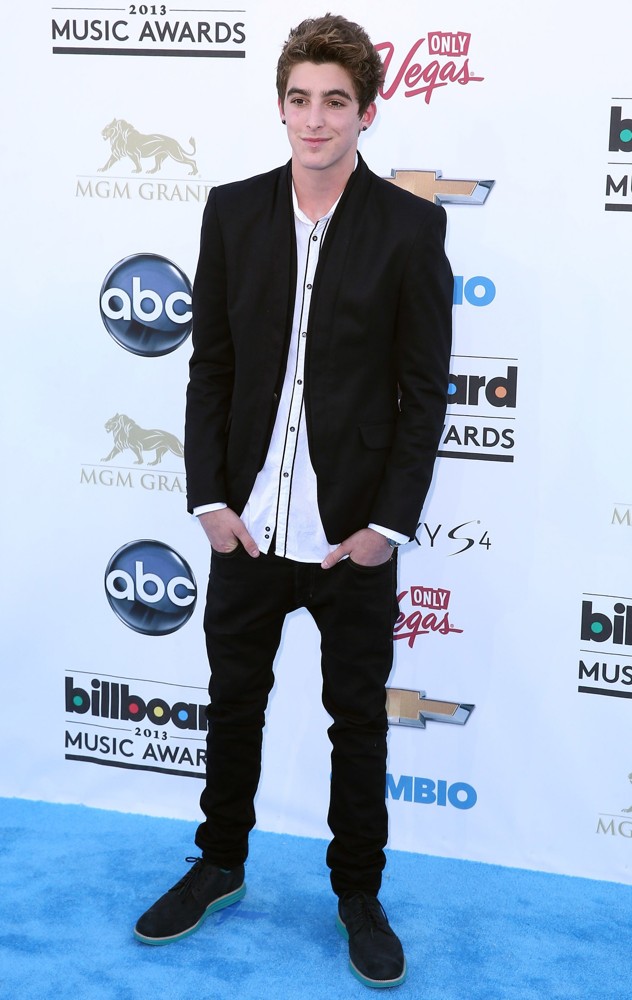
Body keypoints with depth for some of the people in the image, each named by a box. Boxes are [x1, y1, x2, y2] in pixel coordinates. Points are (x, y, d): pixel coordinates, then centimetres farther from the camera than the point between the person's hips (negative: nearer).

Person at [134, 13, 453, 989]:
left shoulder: (410, 228, -7)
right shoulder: (233, 211, 2)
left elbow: (424, 390, -5)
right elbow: (210, 366, 3)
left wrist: (389, 523, -10)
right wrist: (210, 498, -3)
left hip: (355, 533, -2)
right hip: (249, 525, 3)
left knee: (360, 721, 12)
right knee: (233, 703, 17)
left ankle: (360, 895, 31)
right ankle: (221, 864, 39)